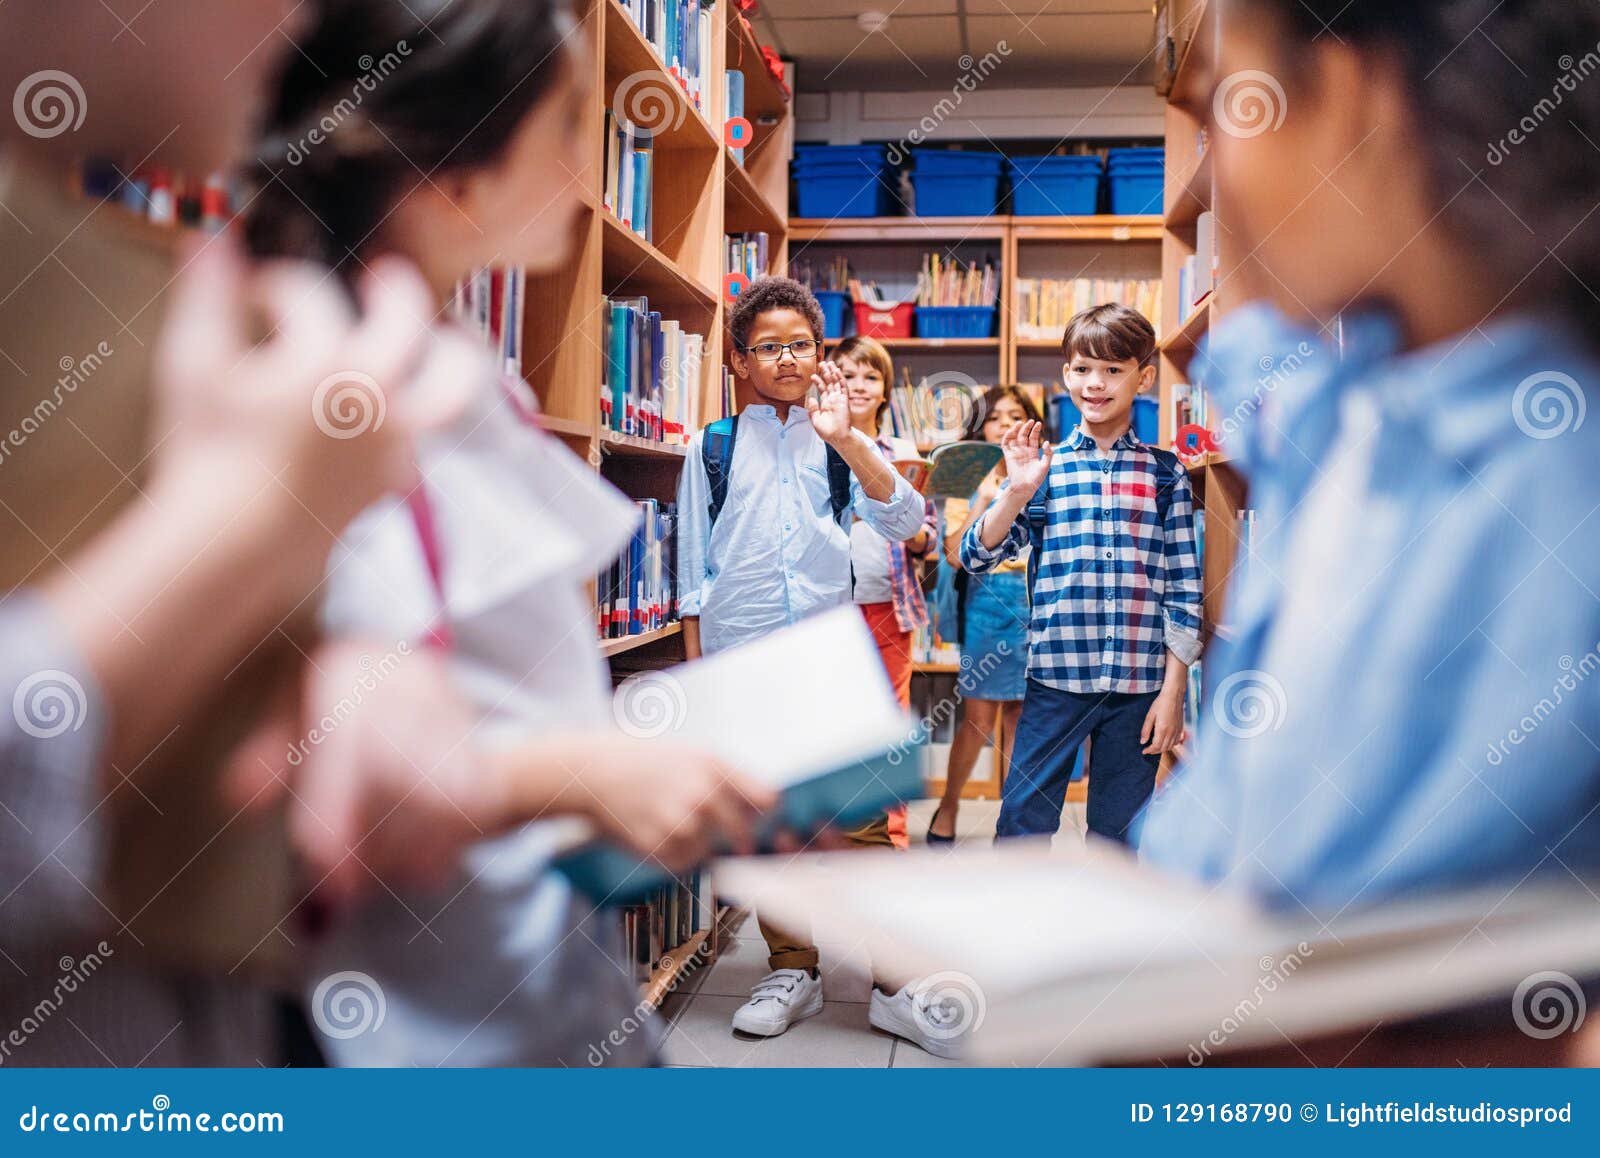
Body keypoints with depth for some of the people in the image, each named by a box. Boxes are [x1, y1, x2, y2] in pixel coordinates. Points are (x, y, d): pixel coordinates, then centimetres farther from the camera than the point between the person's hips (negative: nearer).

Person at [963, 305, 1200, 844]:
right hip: (1057, 678, 0)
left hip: (1140, 685, 1)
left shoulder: (1166, 473, 4)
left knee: (1117, 829, 11)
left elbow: (1184, 589, 3)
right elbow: (976, 555, -1)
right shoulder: (1042, 465, 4)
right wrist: (1018, 492, -16)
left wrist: (1173, 691, -1)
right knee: (1023, 818, 2)